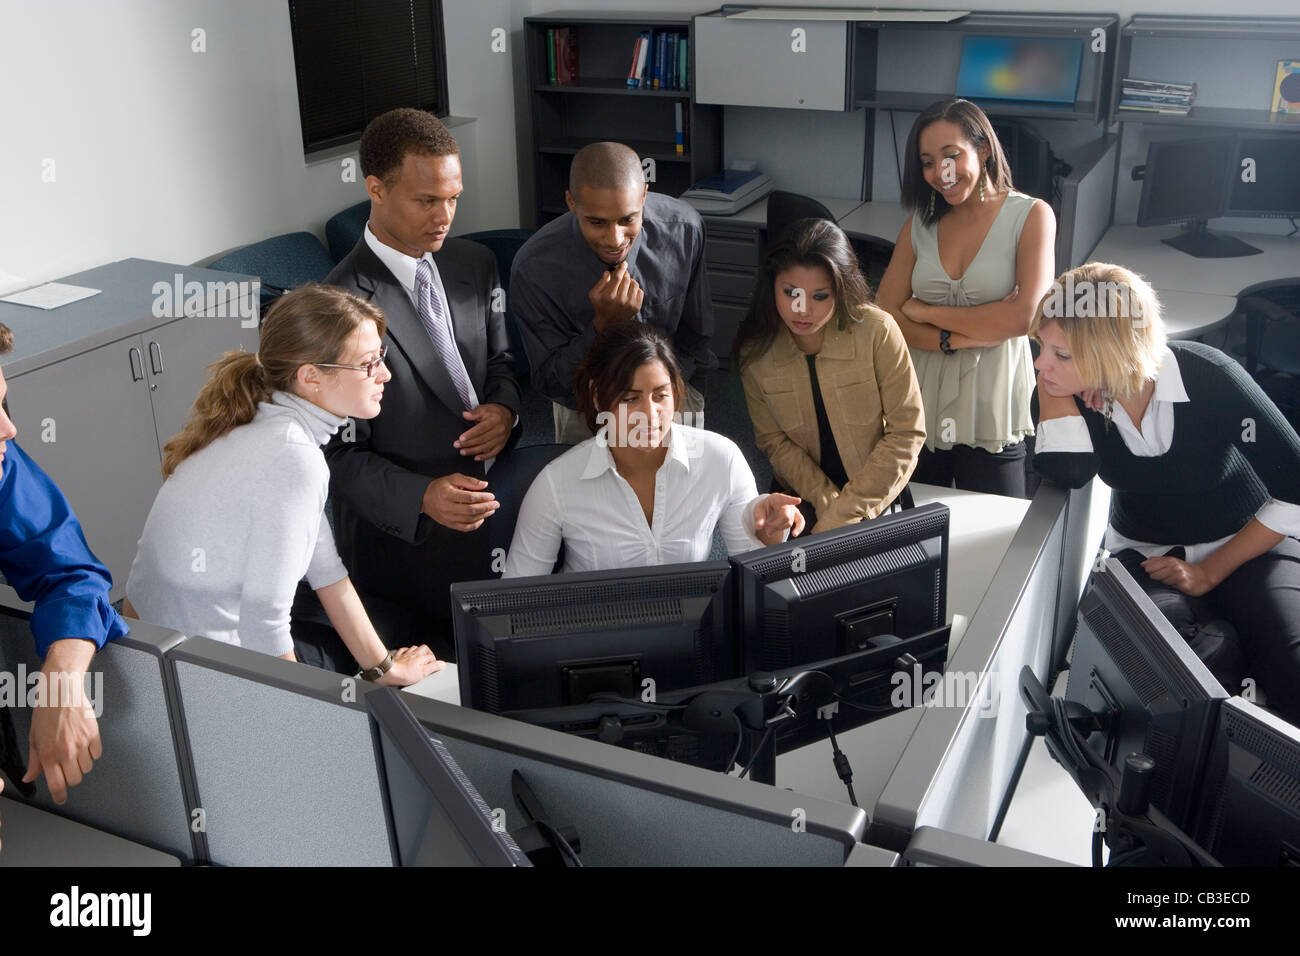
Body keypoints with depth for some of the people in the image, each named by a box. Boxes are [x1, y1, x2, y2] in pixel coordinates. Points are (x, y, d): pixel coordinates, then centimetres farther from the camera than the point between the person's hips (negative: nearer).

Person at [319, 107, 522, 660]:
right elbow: (339, 454, -16)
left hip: (492, 506, 6)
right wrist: (421, 498, -32)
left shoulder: (475, 264, 1)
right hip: (403, 534, -6)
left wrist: (505, 408, -9)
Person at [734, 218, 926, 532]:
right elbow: (774, 441, 2)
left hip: (878, 499, -1)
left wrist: (844, 513, -12)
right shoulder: (756, 350, -5)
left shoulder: (877, 332, -12)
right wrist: (826, 503, -11)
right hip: (803, 502, 2)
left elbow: (907, 432, -8)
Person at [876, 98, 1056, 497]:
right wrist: (956, 338, -17)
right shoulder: (920, 224, 8)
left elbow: (1023, 317, -14)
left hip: (991, 414, -3)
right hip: (920, 407, 3)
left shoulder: (1031, 215, -3)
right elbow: (883, 315, -2)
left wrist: (925, 312, -8)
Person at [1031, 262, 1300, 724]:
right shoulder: (1067, 392, -12)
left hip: (1246, 548, -2)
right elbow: (1067, 471, -32)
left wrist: (1208, 573, -14)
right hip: (1141, 556, 3)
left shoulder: (1207, 377, -21)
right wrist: (1051, 378, -26)